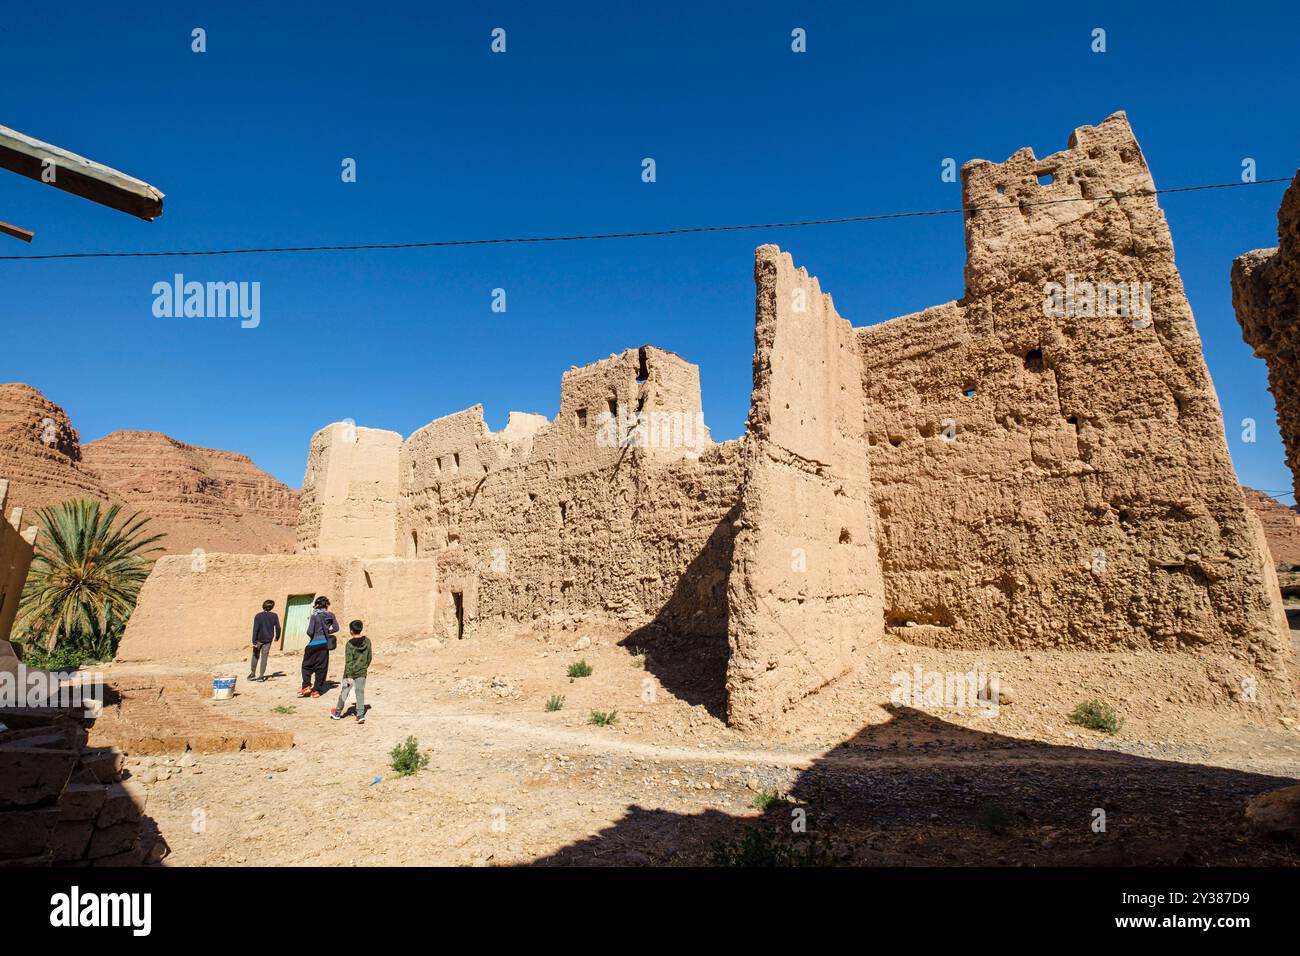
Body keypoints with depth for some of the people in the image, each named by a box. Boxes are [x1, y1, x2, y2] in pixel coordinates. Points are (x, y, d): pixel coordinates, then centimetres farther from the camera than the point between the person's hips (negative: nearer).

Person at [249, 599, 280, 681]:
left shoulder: (258, 616, -8)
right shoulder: (274, 616, -3)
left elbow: (255, 629, -13)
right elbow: (278, 628, -1)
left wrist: (254, 642, -12)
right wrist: (277, 637, 15)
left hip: (259, 639, -1)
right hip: (268, 640, 1)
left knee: (255, 656, 15)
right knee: (264, 657, 5)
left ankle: (252, 674, 19)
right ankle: (261, 676, 4)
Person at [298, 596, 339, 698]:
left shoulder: (315, 616, -11)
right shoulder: (330, 615, 0)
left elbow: (310, 631, -14)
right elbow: (336, 628, 4)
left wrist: (312, 636, 7)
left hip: (314, 644, -3)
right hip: (325, 643, 4)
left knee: (307, 665, 13)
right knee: (321, 667, 7)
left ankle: (306, 686, 4)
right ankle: (317, 690, 9)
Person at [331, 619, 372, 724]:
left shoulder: (349, 644, -15)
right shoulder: (367, 641, -3)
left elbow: (348, 661, -15)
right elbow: (369, 657, 6)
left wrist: (349, 676, -12)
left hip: (350, 673, -3)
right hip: (362, 673, 3)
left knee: (344, 692, 13)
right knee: (360, 692, 6)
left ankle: (338, 713, 29)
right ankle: (360, 715, 1)